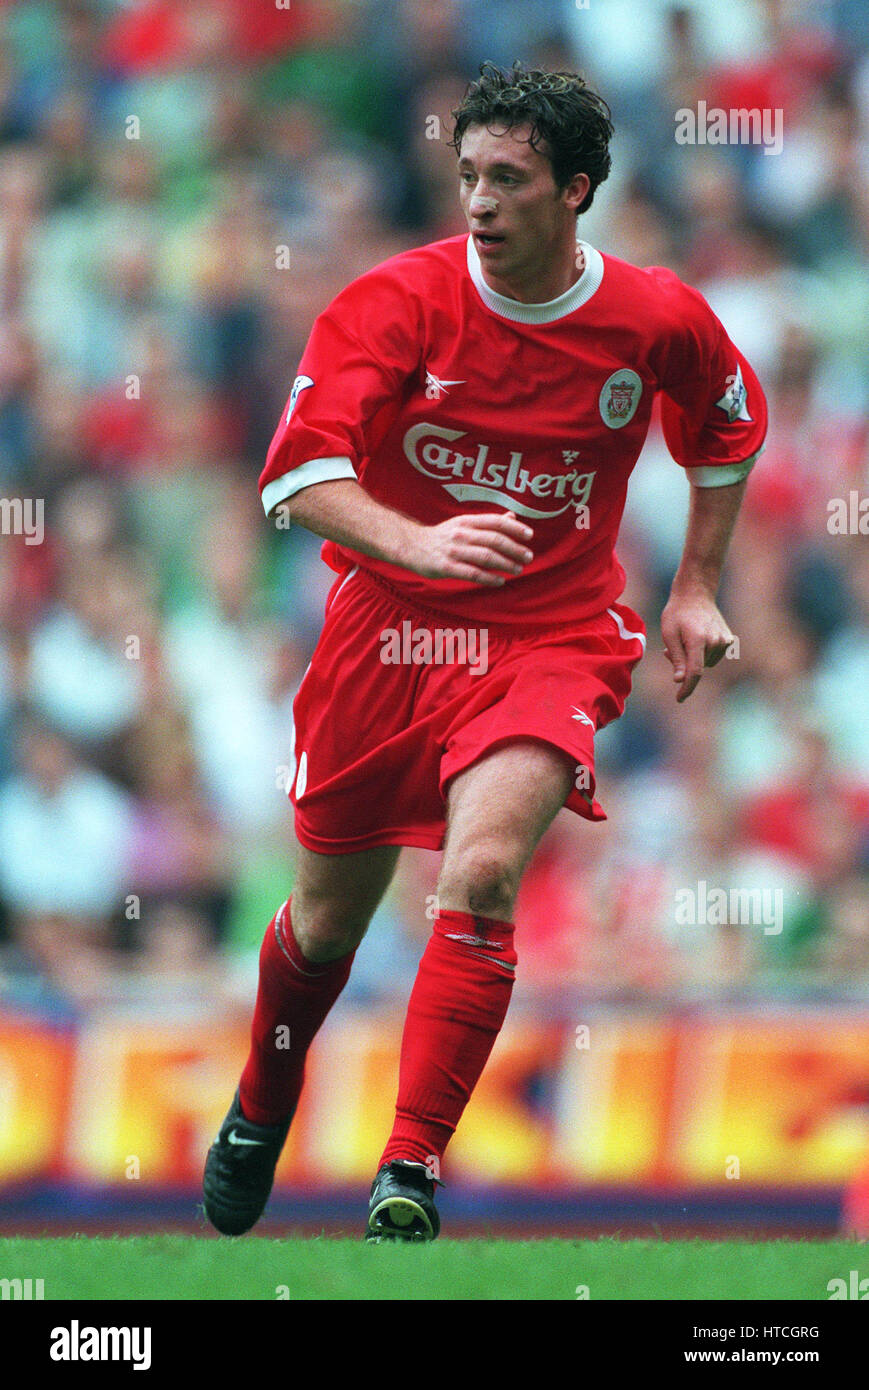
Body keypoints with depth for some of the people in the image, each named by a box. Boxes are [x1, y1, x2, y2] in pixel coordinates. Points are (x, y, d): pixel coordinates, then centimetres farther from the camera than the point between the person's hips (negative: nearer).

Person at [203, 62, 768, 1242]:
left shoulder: (660, 322, -7)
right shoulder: (395, 303, -13)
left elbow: (731, 433, 16)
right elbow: (300, 469, -24)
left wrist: (695, 591, 14)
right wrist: (416, 544, -41)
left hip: (554, 637, -1)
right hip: (389, 626, 1)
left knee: (482, 871, -26)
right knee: (331, 917, 13)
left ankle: (411, 1176, -22)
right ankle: (260, 1111, 44)